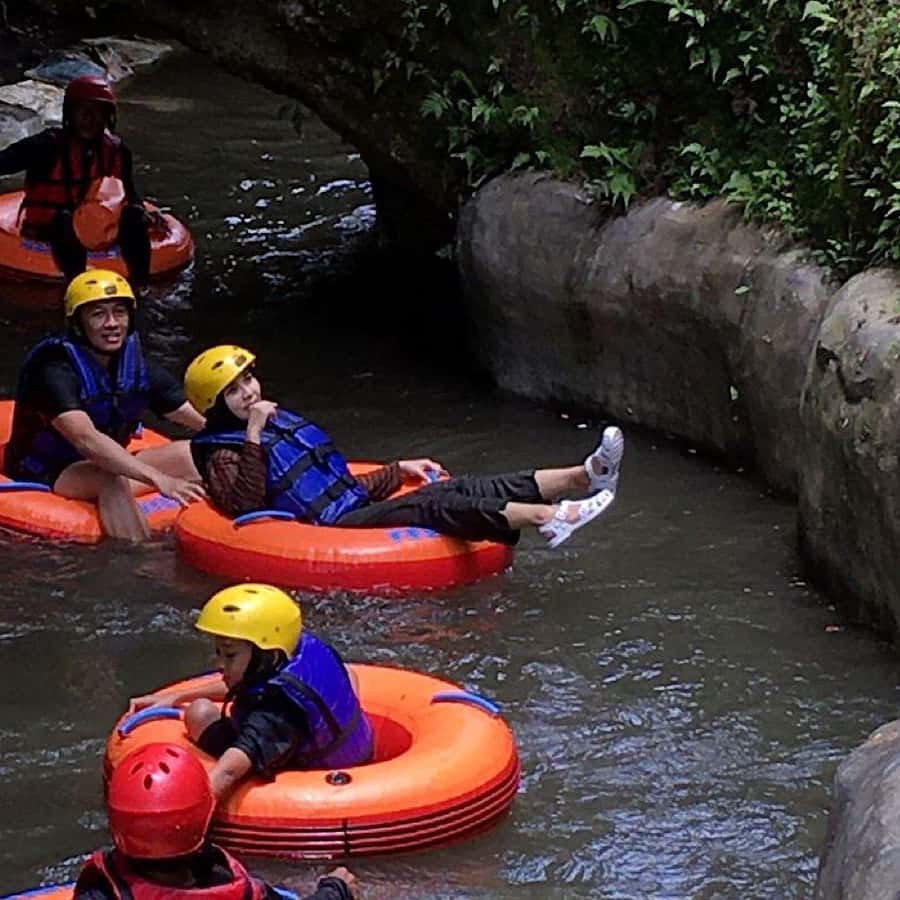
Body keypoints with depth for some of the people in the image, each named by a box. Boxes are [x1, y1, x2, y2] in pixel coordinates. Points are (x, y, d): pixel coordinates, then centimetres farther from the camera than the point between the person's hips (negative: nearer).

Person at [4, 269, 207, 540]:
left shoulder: (136, 366, -2)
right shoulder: (56, 371, -23)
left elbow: (204, 422, -2)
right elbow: (87, 440, -39)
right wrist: (159, 479, -48)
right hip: (46, 477, -8)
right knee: (113, 480, -37)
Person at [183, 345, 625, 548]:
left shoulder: (284, 423, 27)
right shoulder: (222, 453, 2)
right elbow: (247, 504, -19)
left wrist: (399, 470, 23)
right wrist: (253, 436, -20)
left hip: (356, 509, 8)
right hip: (333, 531, -8)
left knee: (462, 490, -12)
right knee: (432, 507, -28)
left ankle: (583, 476, -28)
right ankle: (545, 516, -48)